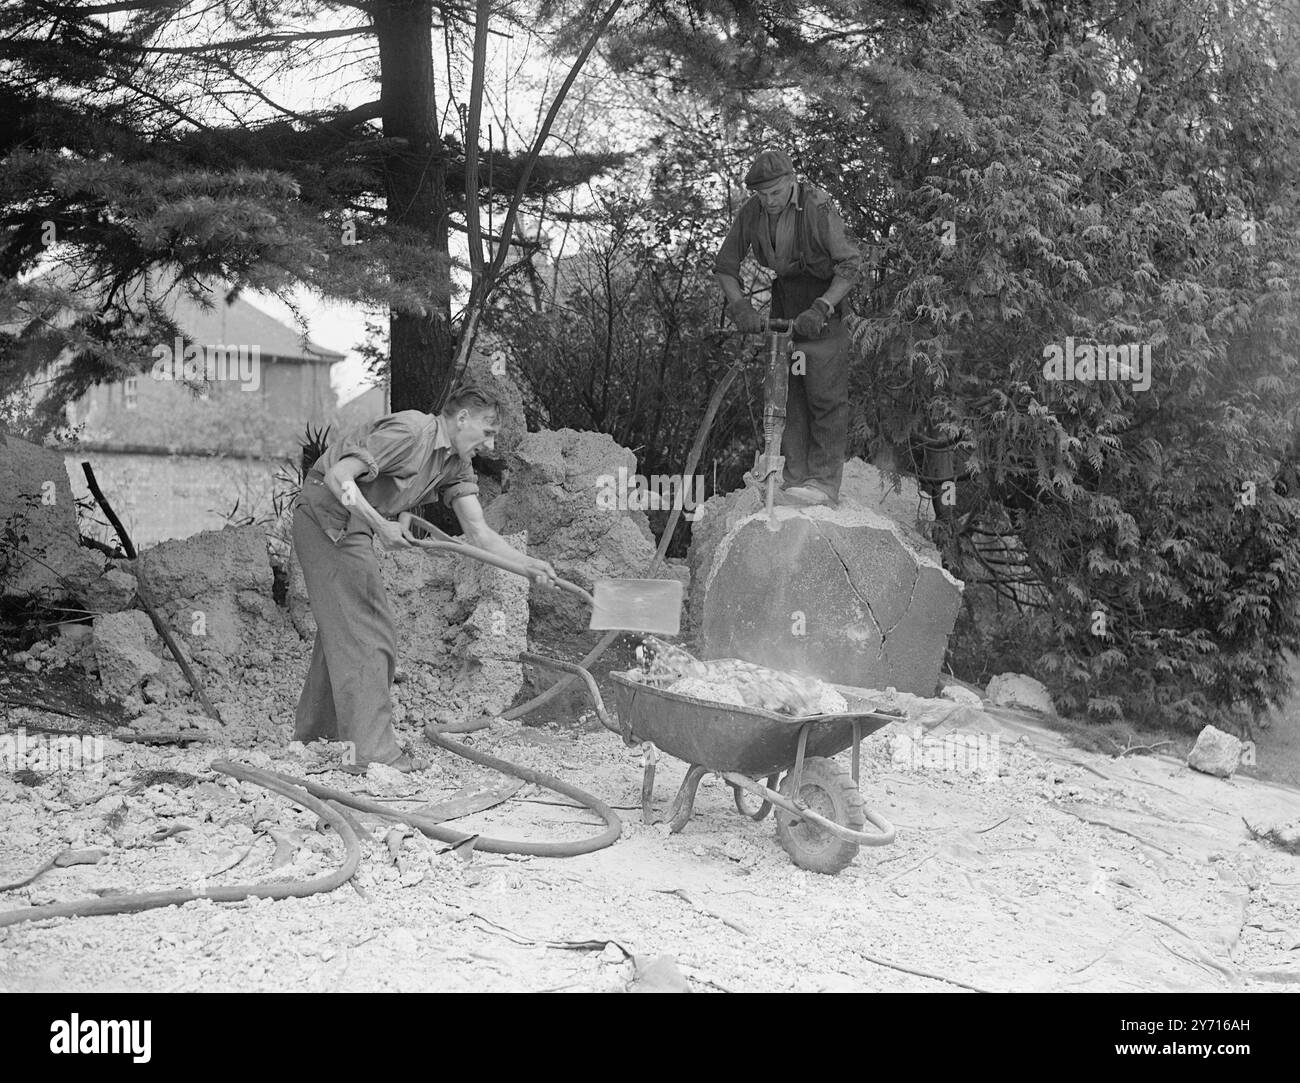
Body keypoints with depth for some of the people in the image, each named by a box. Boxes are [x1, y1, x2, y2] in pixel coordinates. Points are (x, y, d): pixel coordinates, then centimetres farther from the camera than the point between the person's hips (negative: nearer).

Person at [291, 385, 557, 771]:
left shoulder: (455, 465, 8)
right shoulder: (411, 430, -19)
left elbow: (478, 531, 1)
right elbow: (338, 476, -24)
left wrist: (527, 563, -11)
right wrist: (380, 526, -29)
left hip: (351, 525, 10)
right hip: (326, 513, -10)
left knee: (341, 630, 15)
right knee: (365, 633, -11)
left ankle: (315, 735, 26)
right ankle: (372, 748, -10)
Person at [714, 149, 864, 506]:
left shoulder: (818, 207, -20)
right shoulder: (751, 212, -4)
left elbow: (851, 265, -21)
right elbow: (725, 265, 3)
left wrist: (820, 308, -31)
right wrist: (740, 305, -13)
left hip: (824, 299, -5)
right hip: (781, 308, 5)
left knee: (825, 394, -10)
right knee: (787, 394, 4)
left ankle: (825, 481, -7)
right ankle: (795, 479, 9)